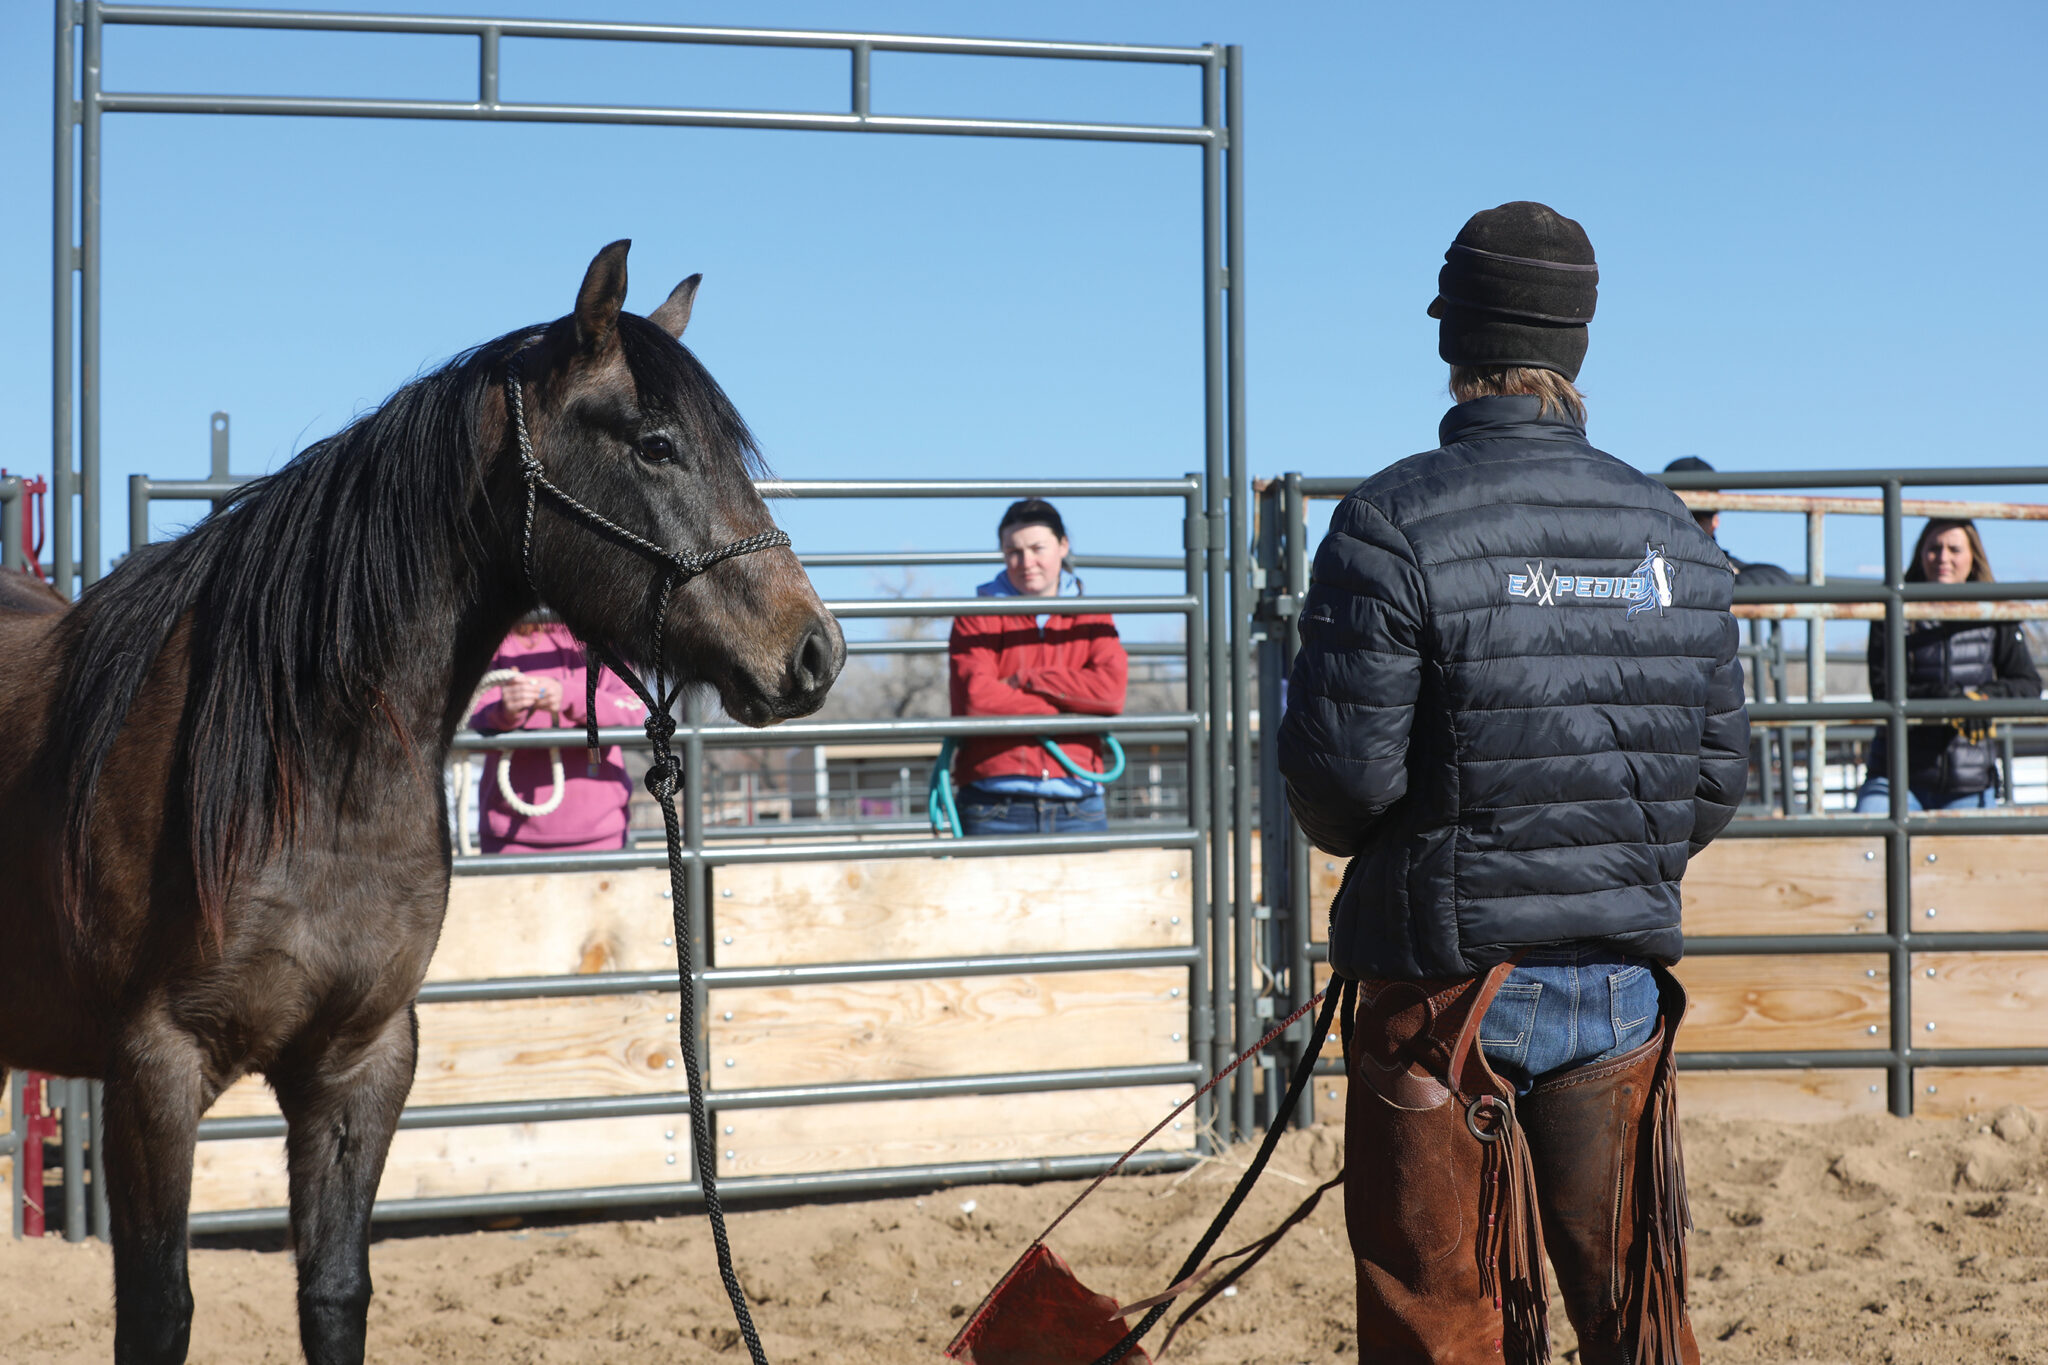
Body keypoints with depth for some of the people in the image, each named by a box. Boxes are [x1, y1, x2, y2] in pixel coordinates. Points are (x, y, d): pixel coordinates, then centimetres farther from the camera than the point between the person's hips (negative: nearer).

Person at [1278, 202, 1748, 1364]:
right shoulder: (1674, 536, 4)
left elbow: (1340, 771, -15)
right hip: (1624, 988, 5)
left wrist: (1365, 840, 8)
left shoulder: (1395, 525, -12)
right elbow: (1721, 775, 7)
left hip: (1451, 978, -4)